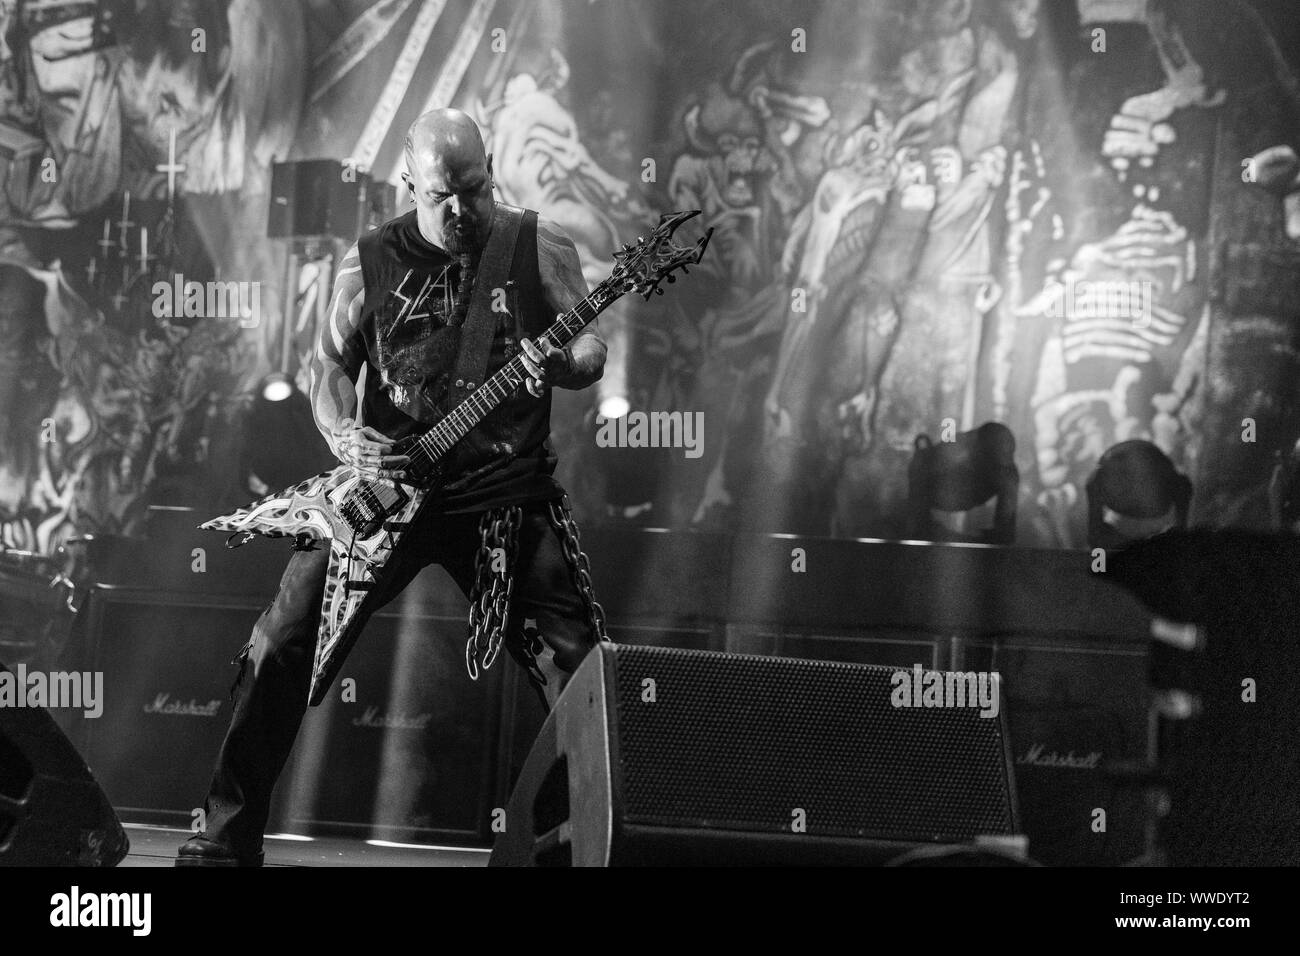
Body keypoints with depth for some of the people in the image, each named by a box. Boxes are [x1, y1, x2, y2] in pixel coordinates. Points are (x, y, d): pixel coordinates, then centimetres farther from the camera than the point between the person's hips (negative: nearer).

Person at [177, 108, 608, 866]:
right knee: (280, 649, -2)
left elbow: (592, 349, 0)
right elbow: (329, 365, 6)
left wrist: (560, 363, -23)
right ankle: (228, 840, 8)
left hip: (509, 494, -1)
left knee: (577, 663, -7)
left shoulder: (540, 248, -1)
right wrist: (345, 437, -13)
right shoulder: (371, 263, 2)